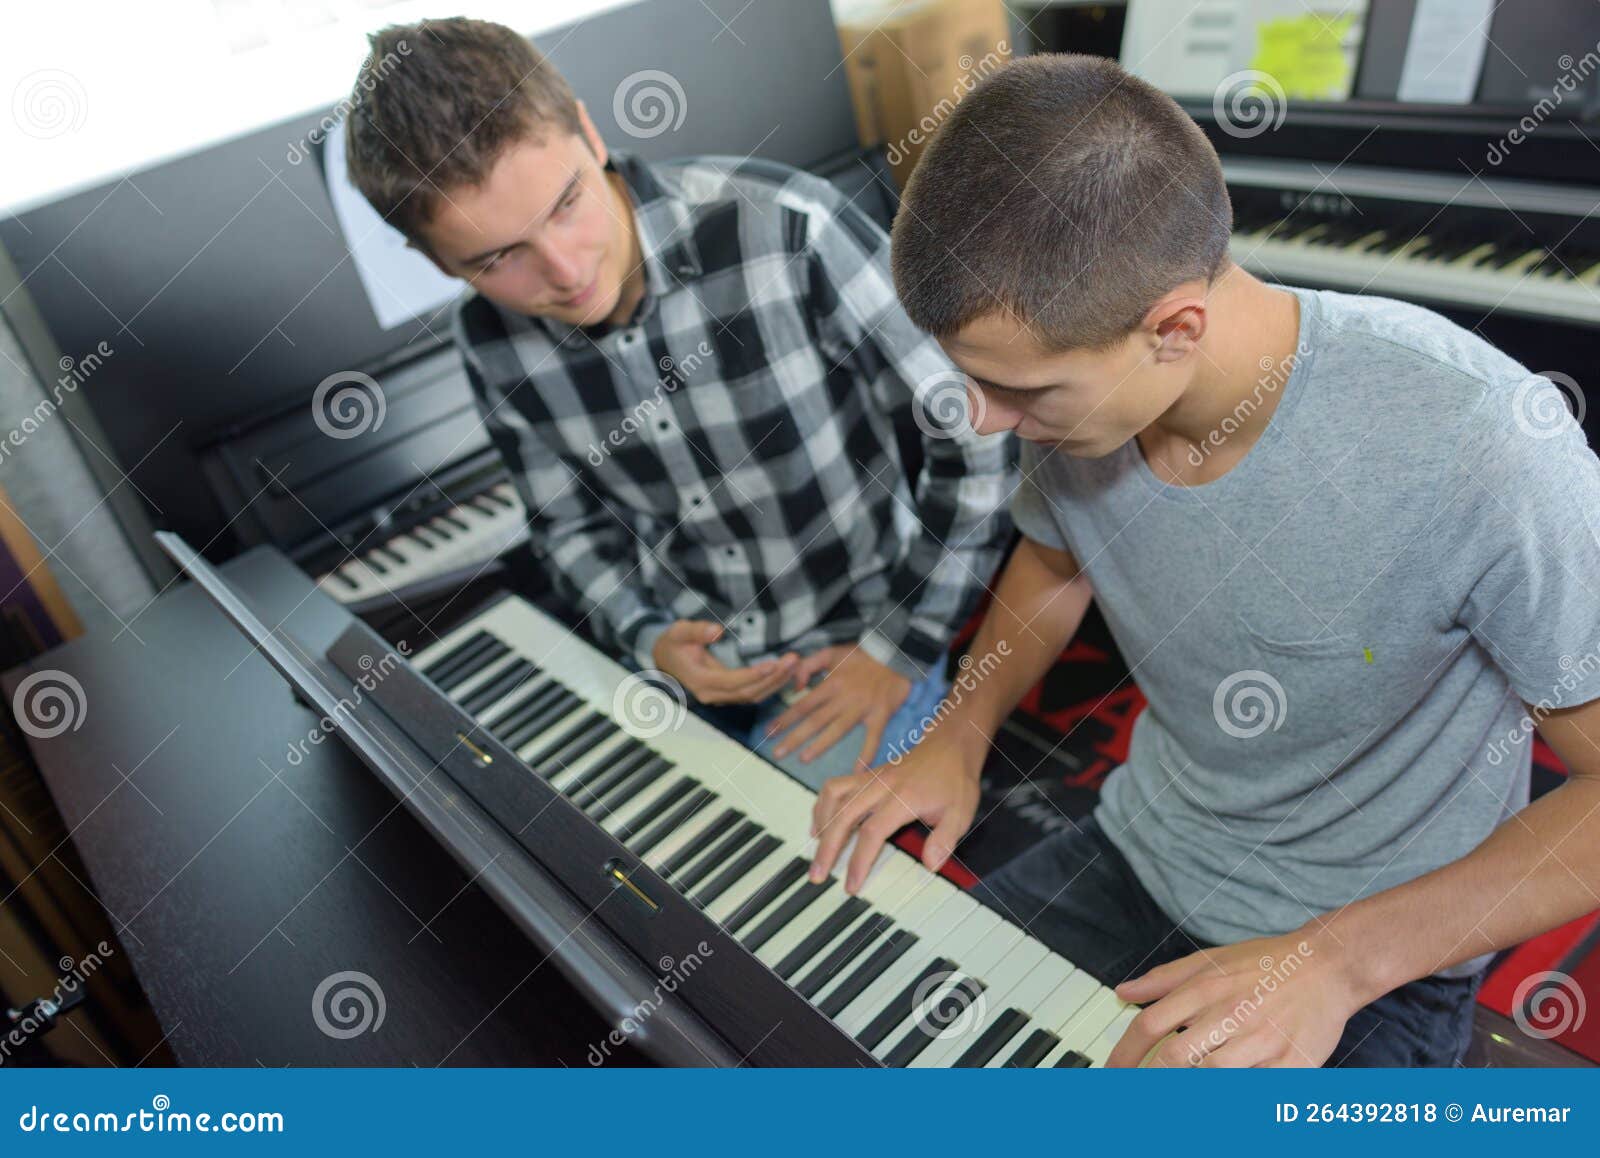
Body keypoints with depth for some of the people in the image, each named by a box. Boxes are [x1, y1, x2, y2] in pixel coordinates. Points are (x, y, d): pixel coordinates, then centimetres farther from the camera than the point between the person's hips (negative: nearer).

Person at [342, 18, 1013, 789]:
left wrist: (904, 647, -14)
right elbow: (571, 524, 6)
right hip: (681, 670, 4)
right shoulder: (492, 344, -9)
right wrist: (648, 639, -11)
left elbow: (975, 434, -19)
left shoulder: (786, 229, -27)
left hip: (847, 665, -3)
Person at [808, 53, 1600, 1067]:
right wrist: (959, 735, -6)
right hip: (1140, 857, 5)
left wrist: (1336, 960, -28)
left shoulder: (1481, 445, -30)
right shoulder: (1075, 384, -13)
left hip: (1376, 966, -4)